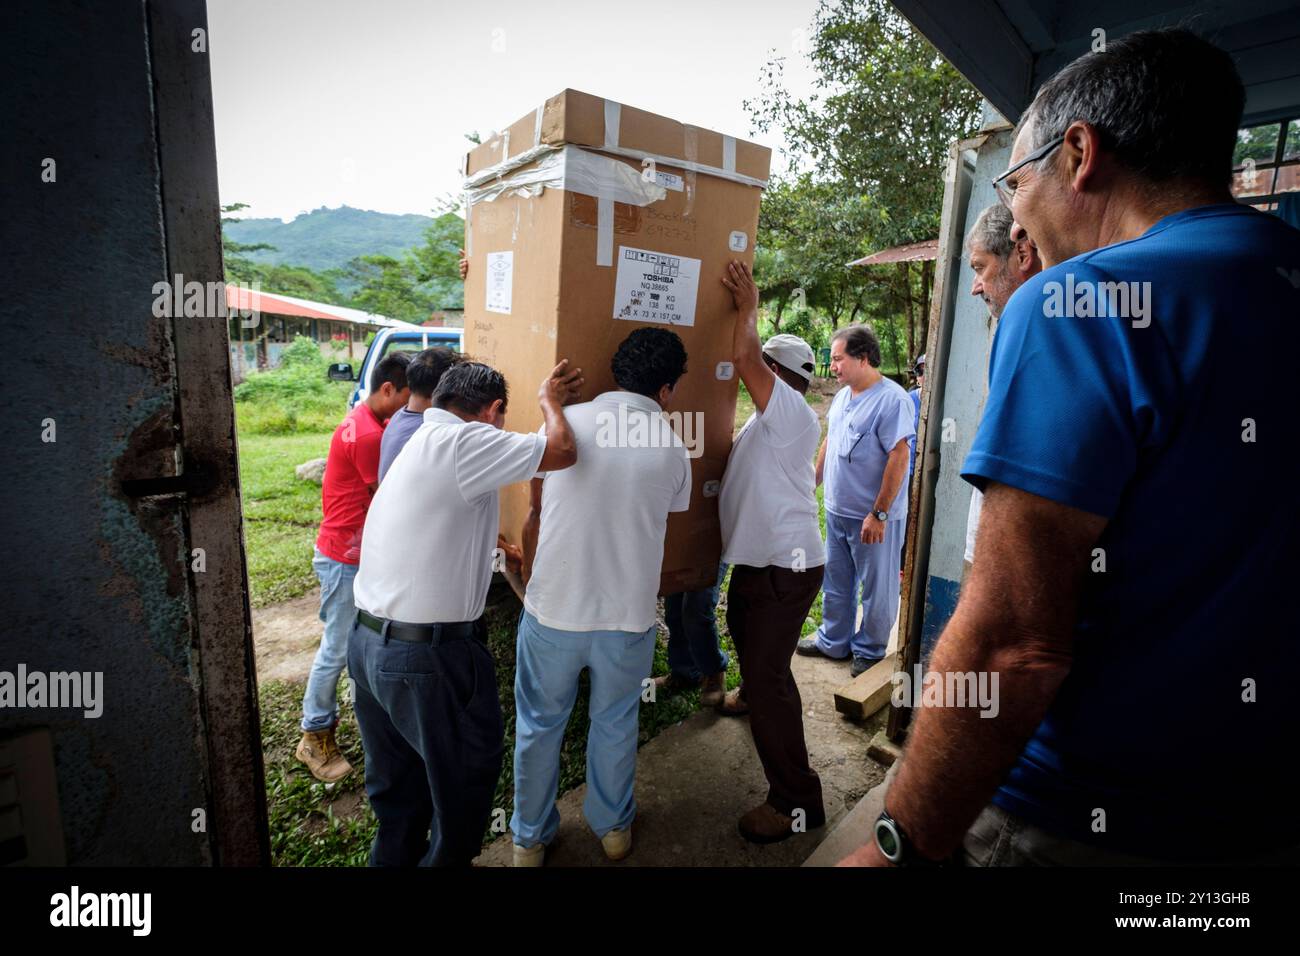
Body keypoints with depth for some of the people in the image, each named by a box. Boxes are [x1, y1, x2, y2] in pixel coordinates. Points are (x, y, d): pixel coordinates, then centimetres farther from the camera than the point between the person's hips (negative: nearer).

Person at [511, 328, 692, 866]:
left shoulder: (563, 422, -5)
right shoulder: (672, 448, -3)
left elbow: (535, 516, 3)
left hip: (552, 610, 0)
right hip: (629, 615, 1)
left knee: (539, 724, 20)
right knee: (615, 724, 23)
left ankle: (531, 838, 39)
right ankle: (613, 827, 44)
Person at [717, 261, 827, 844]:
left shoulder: (793, 414, -16)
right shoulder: (769, 419, 13)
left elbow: (743, 358, -26)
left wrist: (747, 307, -13)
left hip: (785, 567, -11)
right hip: (758, 558, 11)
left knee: (768, 673, -11)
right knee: (743, 634, 32)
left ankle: (797, 802, -1)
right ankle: (753, 694, 62)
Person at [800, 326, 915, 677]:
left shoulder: (892, 399, -17)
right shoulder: (842, 396, 8)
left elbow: (899, 457, -21)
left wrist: (878, 514, -22)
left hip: (873, 518, -8)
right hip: (837, 511, 8)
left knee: (876, 588, 9)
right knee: (836, 582, 19)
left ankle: (869, 651, 26)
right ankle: (833, 641, 36)